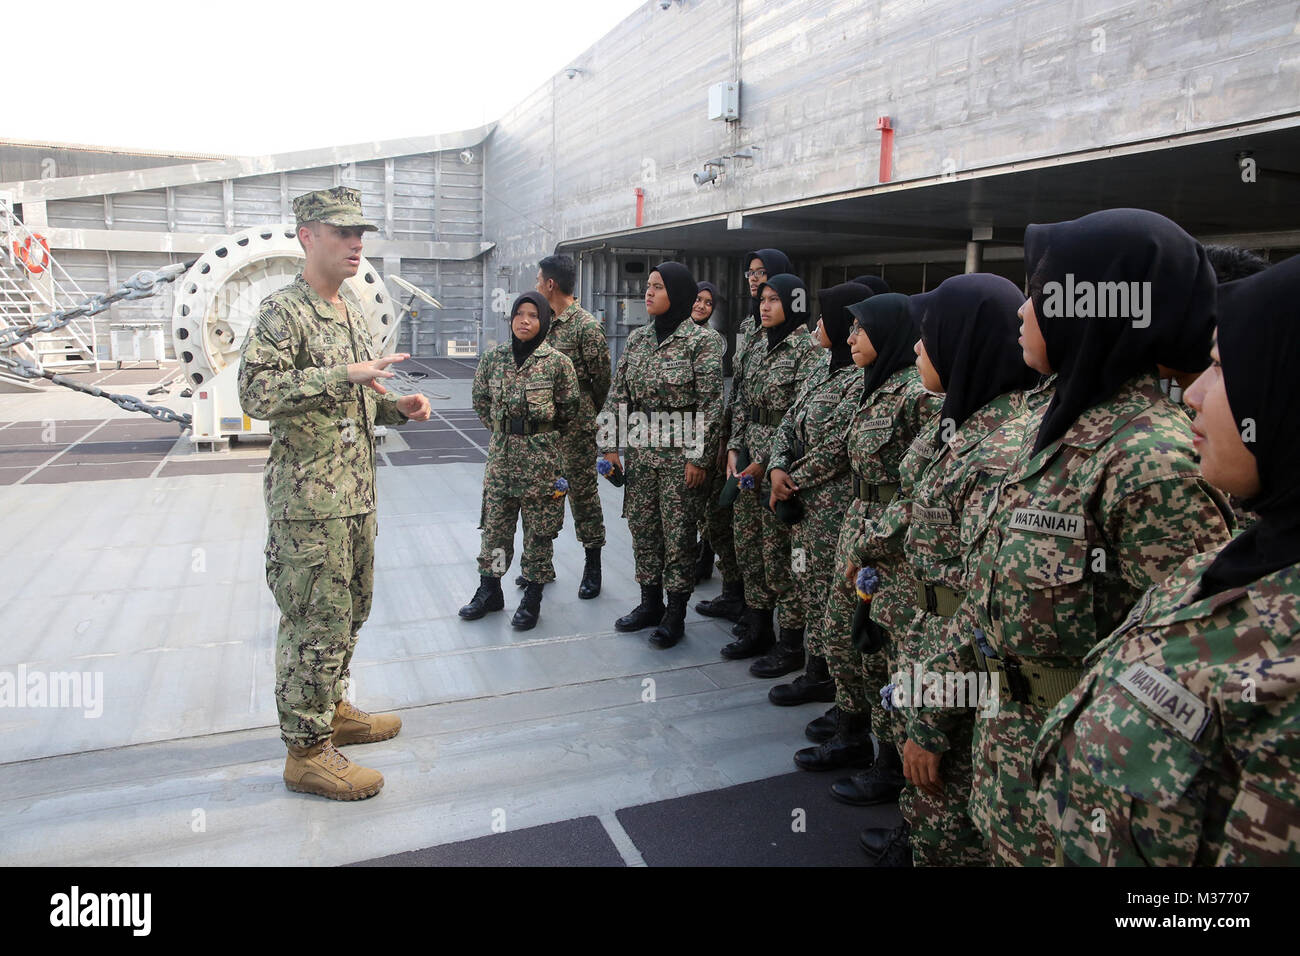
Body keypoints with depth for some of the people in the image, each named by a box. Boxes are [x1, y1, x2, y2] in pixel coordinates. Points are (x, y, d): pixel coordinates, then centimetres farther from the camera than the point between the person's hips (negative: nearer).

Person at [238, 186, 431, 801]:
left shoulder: (349, 315, 16)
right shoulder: (282, 311, -11)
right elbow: (257, 392, -25)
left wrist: (397, 408, 6)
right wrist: (344, 375, -29)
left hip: (356, 492, 9)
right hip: (309, 497, -9)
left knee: (350, 610, 18)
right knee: (317, 623, -3)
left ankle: (331, 710, 35)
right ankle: (307, 751, 10)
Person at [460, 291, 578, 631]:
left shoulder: (558, 362, -7)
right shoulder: (494, 357, 3)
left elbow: (570, 413, 1)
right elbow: (481, 400, 17)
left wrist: (542, 437, 8)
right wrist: (503, 430, 14)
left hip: (542, 457, -3)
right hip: (501, 453, 4)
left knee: (539, 529, 6)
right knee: (494, 524, 11)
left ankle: (532, 598, 19)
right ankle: (489, 590, 27)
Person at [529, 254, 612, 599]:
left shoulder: (586, 325, -12)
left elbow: (602, 379, -8)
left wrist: (585, 415, 4)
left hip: (575, 427, -7)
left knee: (582, 492, 2)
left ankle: (592, 567, 13)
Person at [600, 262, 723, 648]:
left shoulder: (701, 340, -8)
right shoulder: (637, 338, 9)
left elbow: (710, 403, -11)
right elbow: (618, 393, 11)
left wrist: (698, 457, -15)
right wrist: (610, 443, 6)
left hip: (680, 453, -6)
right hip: (641, 451, 6)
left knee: (679, 531, 2)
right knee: (642, 526, 12)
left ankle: (675, 614, 15)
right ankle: (650, 603, 28)